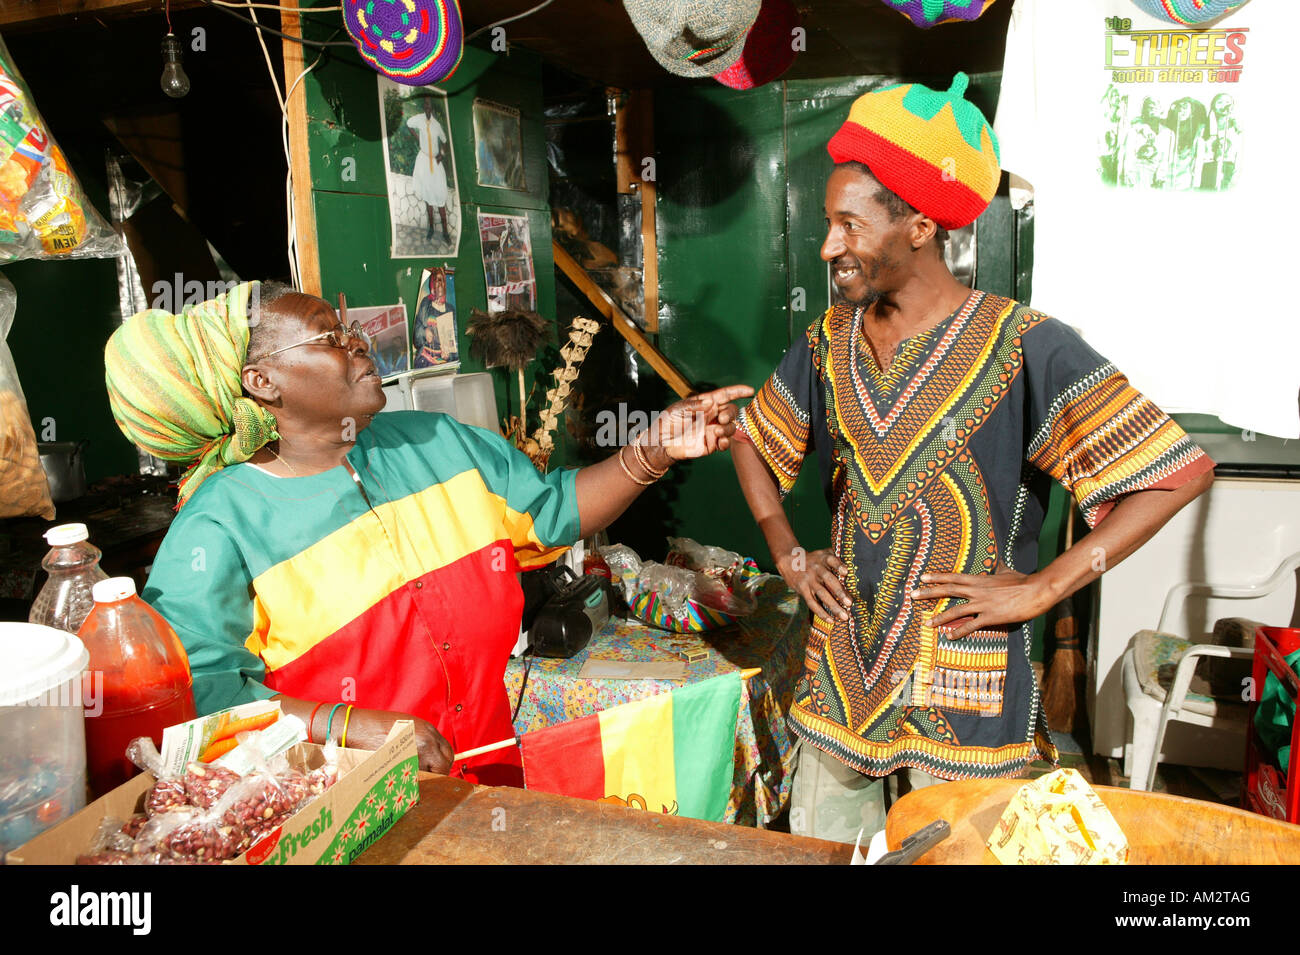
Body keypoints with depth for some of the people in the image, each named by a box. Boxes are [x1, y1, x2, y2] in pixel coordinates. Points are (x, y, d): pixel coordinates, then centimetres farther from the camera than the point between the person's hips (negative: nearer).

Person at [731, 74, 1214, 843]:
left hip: (962, 712, -4)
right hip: (839, 686, 5)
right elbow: (752, 442, 17)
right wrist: (789, 558, 6)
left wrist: (1039, 589, -15)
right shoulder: (829, 341, 3)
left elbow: (1182, 470, -13)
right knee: (819, 847, 18)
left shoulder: (1022, 346, -13)